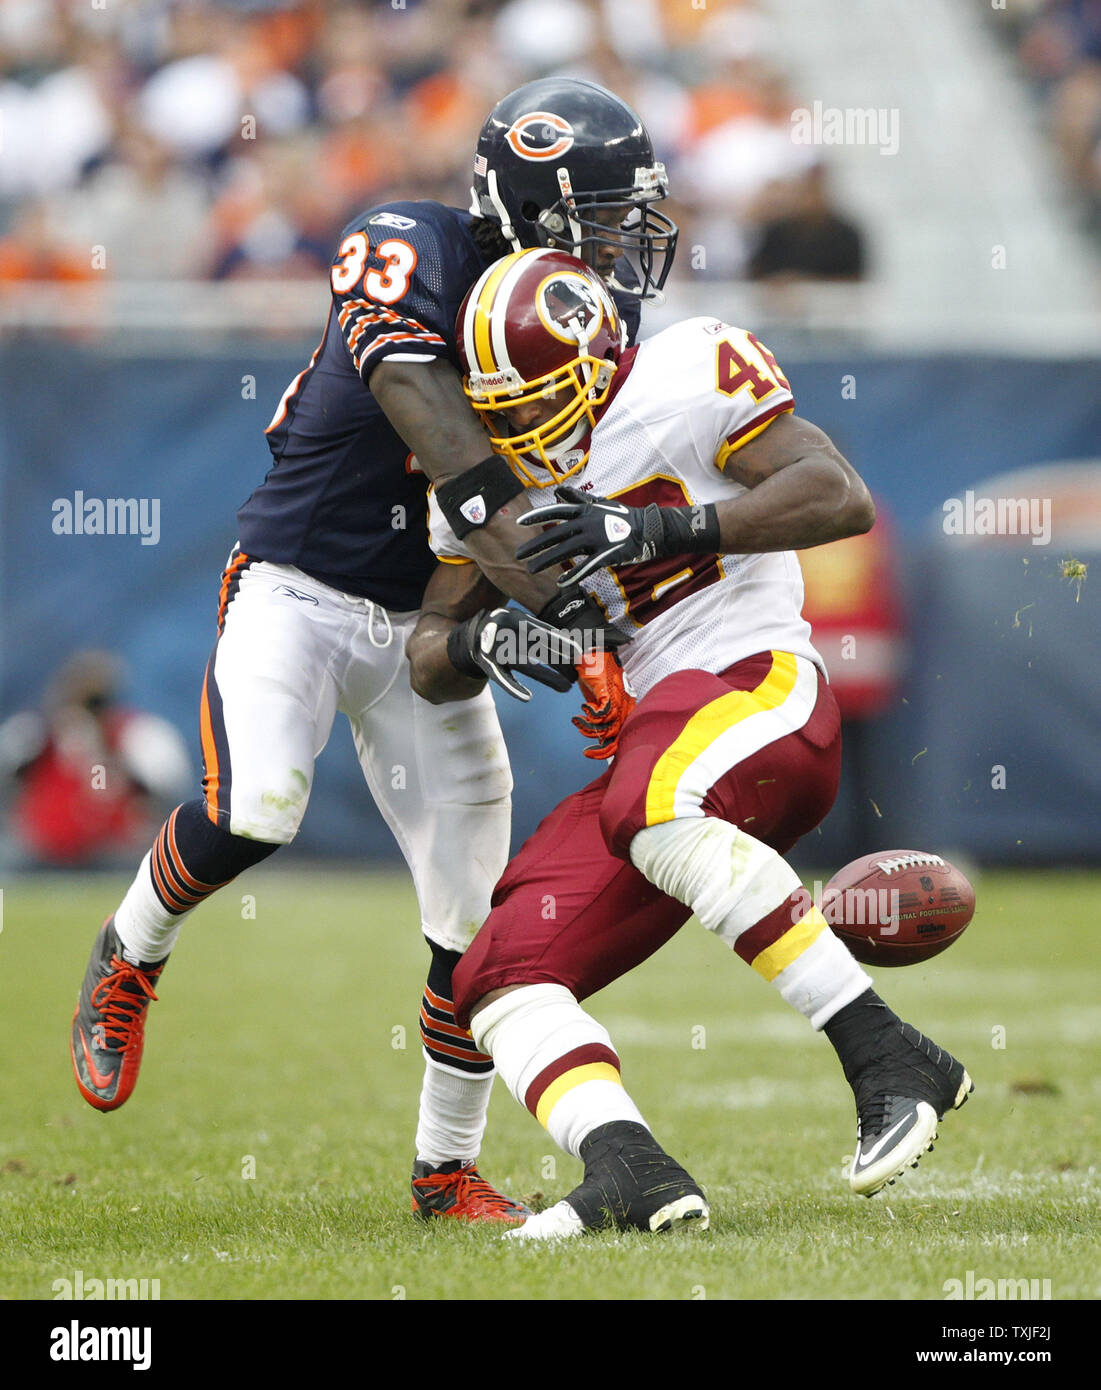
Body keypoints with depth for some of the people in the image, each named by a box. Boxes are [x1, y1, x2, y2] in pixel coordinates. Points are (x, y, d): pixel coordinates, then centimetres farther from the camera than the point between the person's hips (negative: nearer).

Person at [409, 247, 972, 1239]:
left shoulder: (685, 378, -4)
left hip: (758, 681, -8)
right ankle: (631, 1171, -29)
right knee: (502, 975, -7)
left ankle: (887, 1057, -35)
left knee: (653, 810, -39)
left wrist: (667, 530, -23)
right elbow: (430, 661, 18)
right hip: (649, 743, 8)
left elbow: (842, 499, -15)